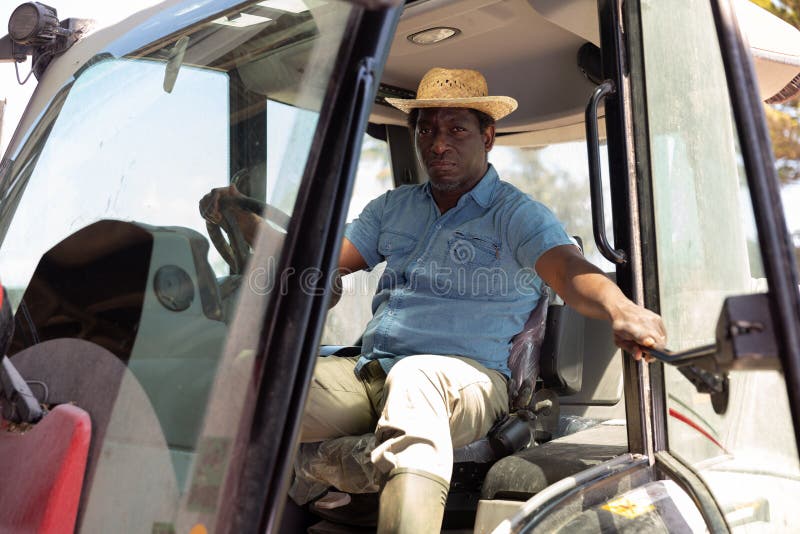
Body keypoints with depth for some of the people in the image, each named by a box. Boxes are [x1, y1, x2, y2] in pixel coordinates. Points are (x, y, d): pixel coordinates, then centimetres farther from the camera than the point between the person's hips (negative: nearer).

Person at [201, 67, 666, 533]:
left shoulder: (516, 214, 4)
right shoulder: (394, 207, 22)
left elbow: (569, 271, -14)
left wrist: (619, 310, -38)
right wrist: (244, 217, 3)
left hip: (467, 378, -5)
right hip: (369, 373, 5)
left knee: (413, 378, -41)